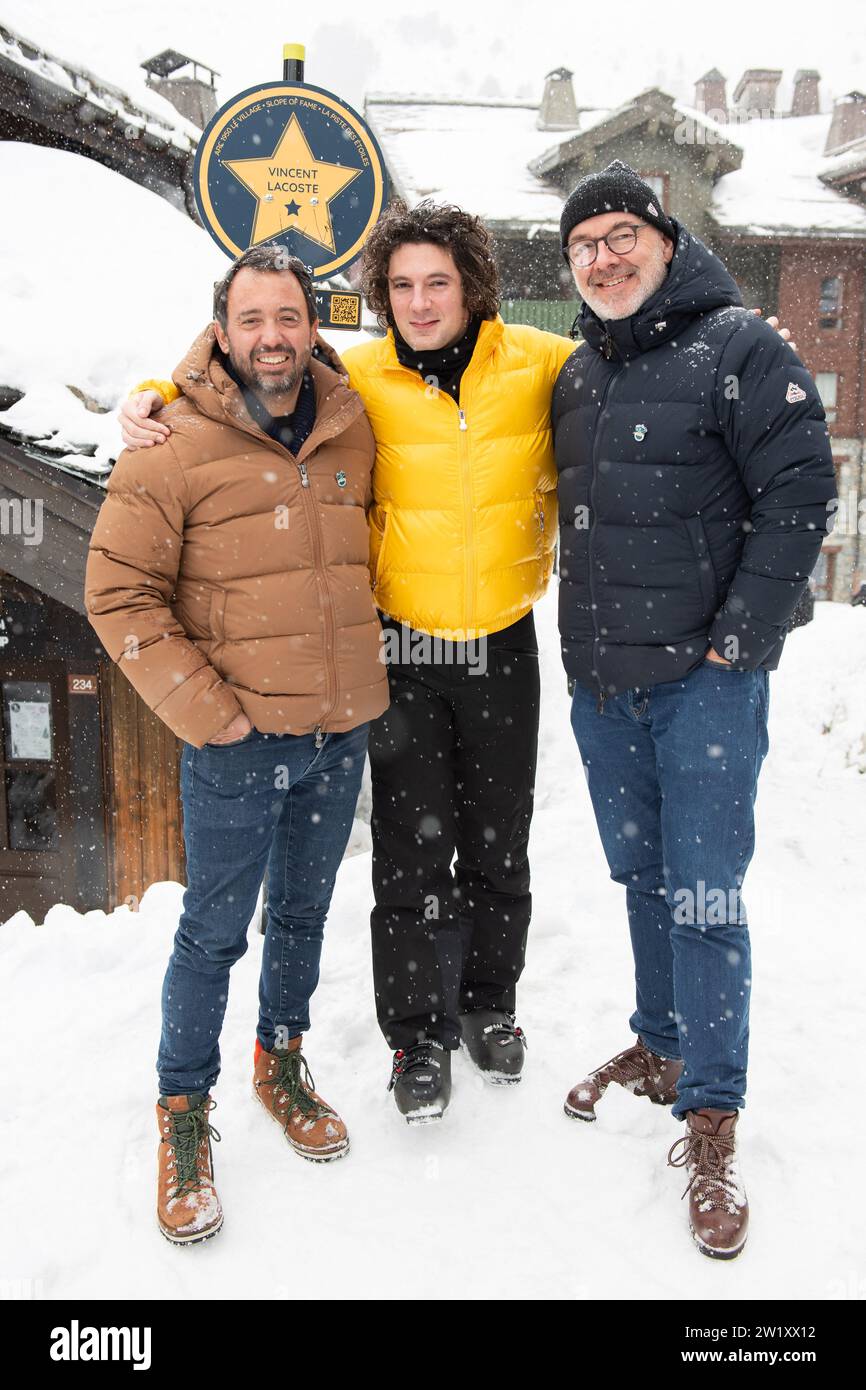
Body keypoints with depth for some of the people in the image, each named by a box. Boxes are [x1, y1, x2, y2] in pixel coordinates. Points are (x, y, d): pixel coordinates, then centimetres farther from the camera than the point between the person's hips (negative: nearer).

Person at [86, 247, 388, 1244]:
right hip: (237, 741, -4)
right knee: (214, 930, 5)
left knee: (305, 910, 19)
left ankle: (282, 1061, 40)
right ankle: (183, 1113, 23)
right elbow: (119, 592, -10)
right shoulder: (175, 446, -10)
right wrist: (204, 708, -14)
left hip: (341, 730, 5)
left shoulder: (352, 430, 4)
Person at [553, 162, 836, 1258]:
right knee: (641, 876, 17)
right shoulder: (577, 372, 13)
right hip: (600, 678, 6)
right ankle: (662, 1046, 34)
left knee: (703, 896, -3)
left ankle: (710, 1121, 9)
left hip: (704, 678, -6)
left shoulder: (738, 347, -8)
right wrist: (586, 637, 14)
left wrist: (738, 634, -16)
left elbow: (799, 492, -13)